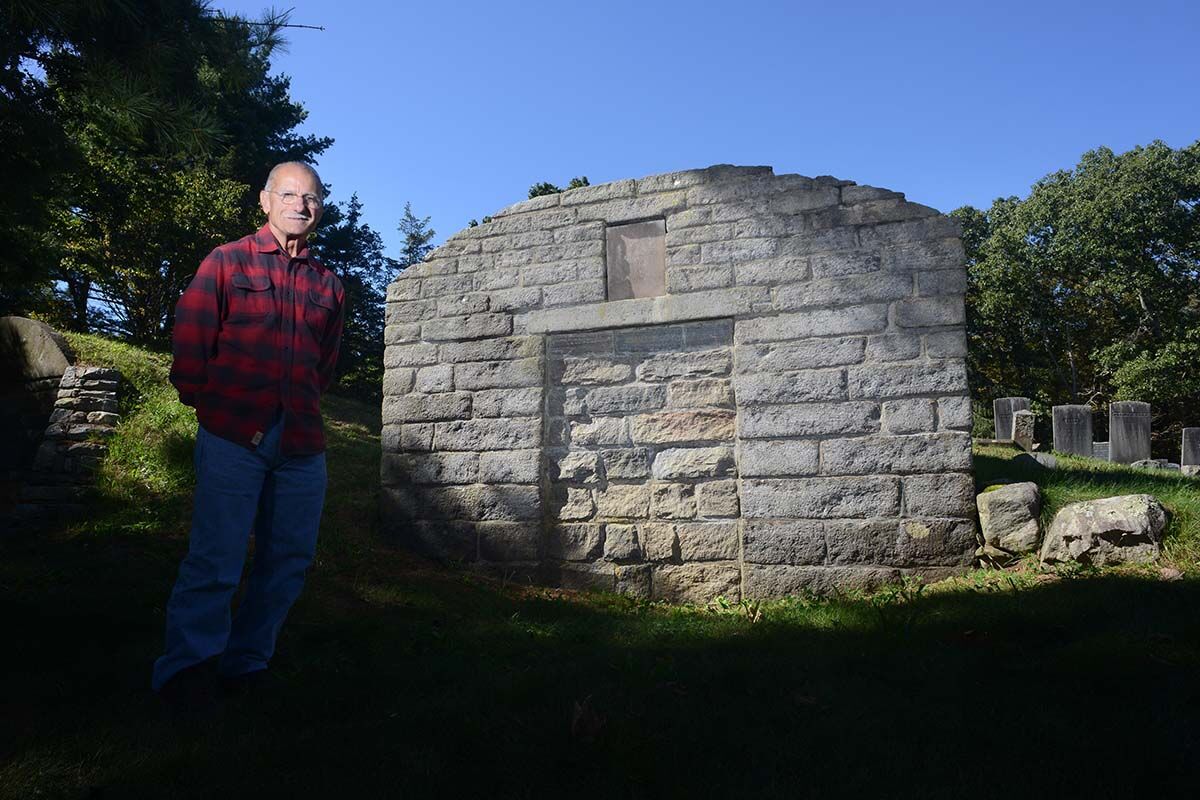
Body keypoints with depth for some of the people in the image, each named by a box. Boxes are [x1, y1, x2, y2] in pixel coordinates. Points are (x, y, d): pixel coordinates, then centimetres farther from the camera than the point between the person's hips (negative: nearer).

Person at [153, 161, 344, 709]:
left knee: (289, 558, 6)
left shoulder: (328, 286, 15)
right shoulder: (226, 262, 6)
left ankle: (245, 664, 21)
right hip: (233, 436, -4)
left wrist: (303, 413, 12)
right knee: (215, 558, -6)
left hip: (302, 443, 4)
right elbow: (189, 341, 2)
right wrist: (209, 404, 1)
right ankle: (187, 667, 8)